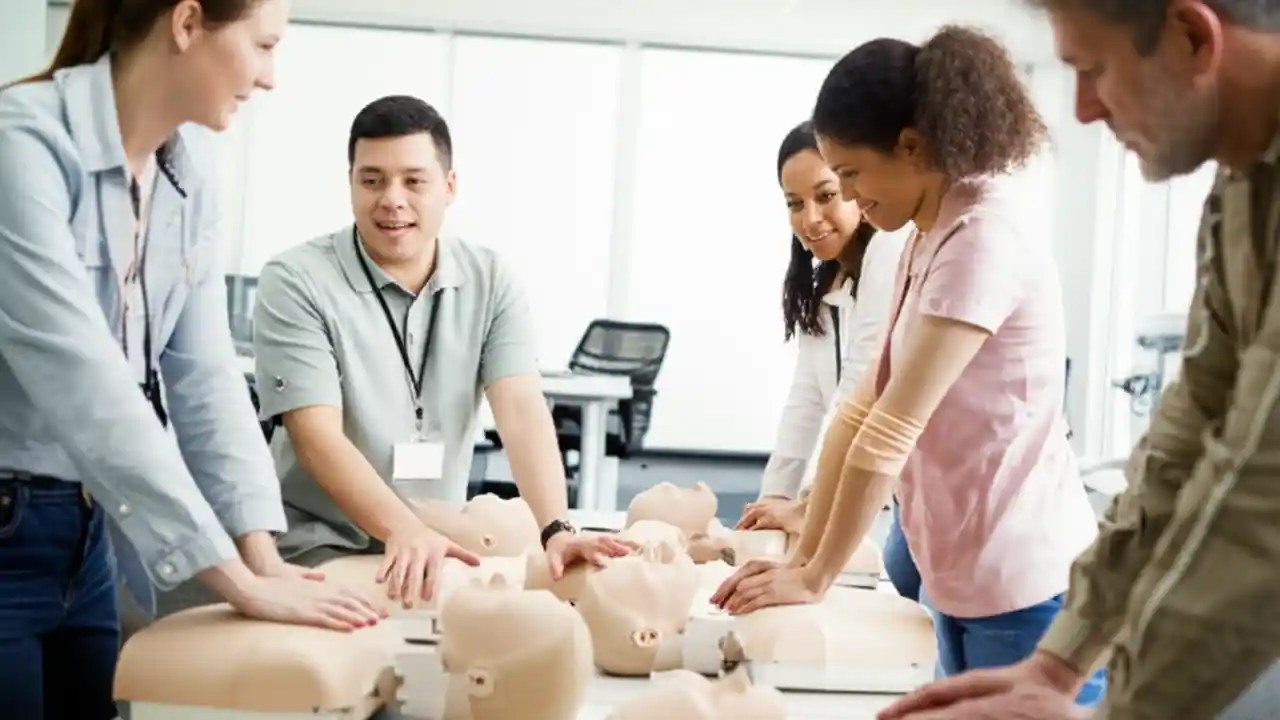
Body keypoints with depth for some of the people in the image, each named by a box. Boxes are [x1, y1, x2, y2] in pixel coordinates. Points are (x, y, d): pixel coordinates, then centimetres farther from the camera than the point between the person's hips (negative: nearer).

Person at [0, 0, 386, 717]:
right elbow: (83, 383, -27)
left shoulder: (191, 179, 4)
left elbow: (205, 377, 2)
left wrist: (262, 554, -10)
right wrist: (237, 578, -29)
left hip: (82, 533, 7)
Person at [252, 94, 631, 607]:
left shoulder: (490, 282, 1)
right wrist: (403, 531, -33)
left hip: (439, 543, 4)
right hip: (319, 546, -4)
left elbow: (521, 410, -10)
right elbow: (317, 436, -18)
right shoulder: (298, 281, -10)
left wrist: (555, 530, -26)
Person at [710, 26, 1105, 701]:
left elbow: (893, 429, -20)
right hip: (963, 580, 9)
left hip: (1025, 586, -9)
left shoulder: (986, 237, -19)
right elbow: (863, 410, 9)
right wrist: (803, 559, 5)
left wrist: (815, 577, -13)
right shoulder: (929, 240, 12)